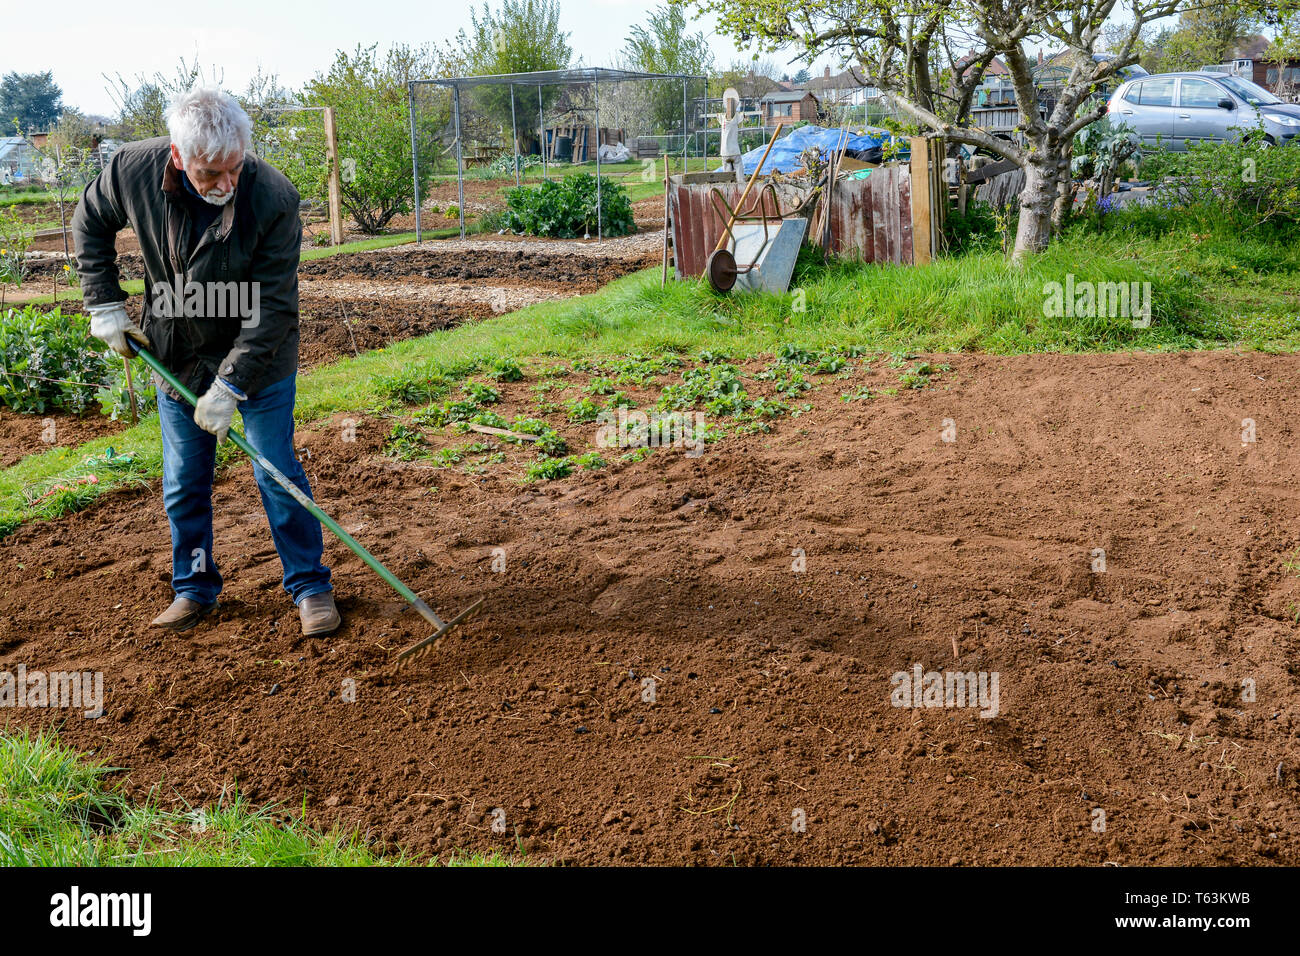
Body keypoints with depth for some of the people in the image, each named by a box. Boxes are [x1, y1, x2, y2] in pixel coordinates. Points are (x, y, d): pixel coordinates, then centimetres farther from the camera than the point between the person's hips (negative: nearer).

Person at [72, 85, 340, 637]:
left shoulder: (274, 198, -27)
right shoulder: (133, 170, -17)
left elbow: (273, 308, -23)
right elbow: (90, 225, 6)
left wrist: (230, 385, -25)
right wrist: (105, 305, -1)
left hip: (259, 361, -3)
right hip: (175, 358, 3)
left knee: (278, 475, 1)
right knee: (183, 484, 11)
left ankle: (309, 584, 18)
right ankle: (194, 587, 30)